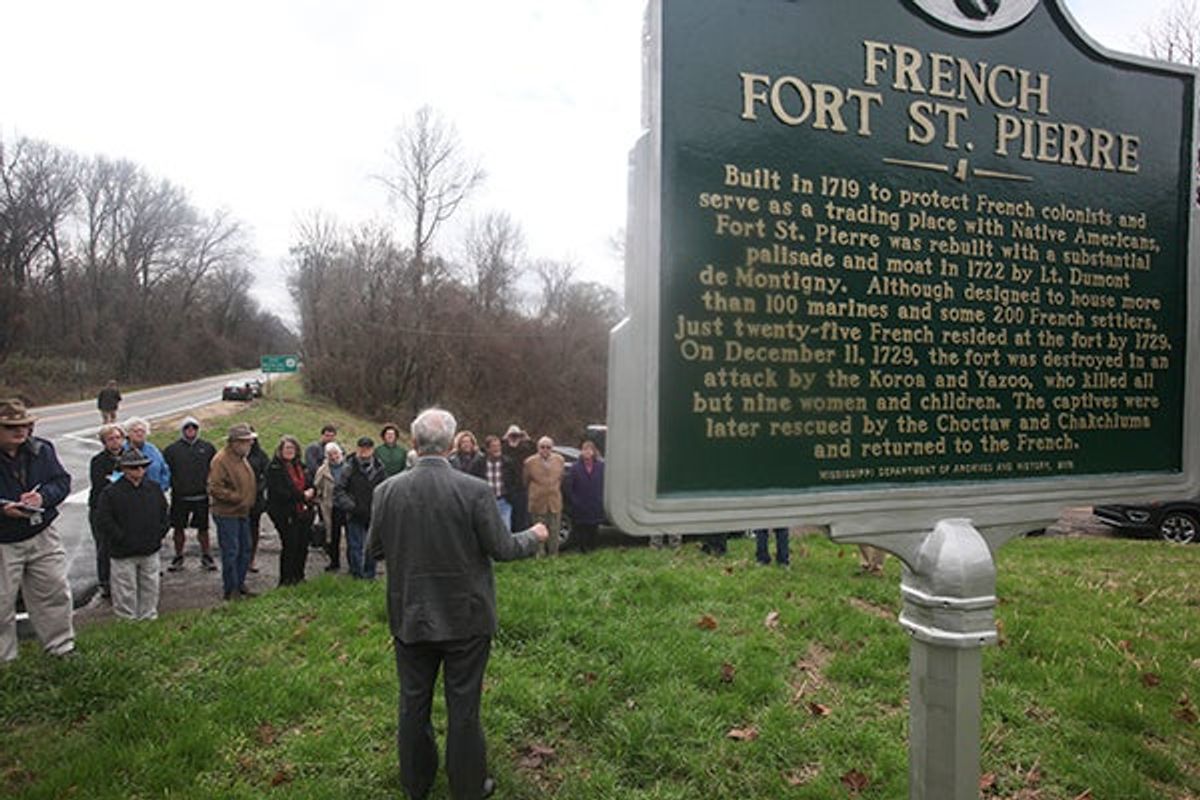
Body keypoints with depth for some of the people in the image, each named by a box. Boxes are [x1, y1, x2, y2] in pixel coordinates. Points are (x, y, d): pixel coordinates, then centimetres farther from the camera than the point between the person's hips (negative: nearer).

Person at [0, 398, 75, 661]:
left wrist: (43, 496, -18)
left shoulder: (41, 450, -2)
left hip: (42, 535, 4)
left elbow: (62, 480, 3)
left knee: (55, 592, 12)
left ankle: (61, 647, 29)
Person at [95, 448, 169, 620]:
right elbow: (104, 519, -10)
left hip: (151, 551, 4)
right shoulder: (111, 493, -8)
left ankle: (150, 618, 27)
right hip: (124, 554, -4)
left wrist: (159, 533, 3)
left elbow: (165, 514, 14)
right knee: (126, 593, 3)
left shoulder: (154, 488, 5)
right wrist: (121, 539, -13)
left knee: (150, 588, 14)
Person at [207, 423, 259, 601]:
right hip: (227, 514, -9)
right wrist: (237, 498, -21)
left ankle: (240, 584, 26)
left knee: (245, 549, 14)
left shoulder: (242, 458, 12)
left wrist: (249, 501, 13)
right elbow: (214, 488, -22)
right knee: (230, 552, -3)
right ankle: (230, 589, 8)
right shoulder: (221, 460, -17)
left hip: (243, 512, 9)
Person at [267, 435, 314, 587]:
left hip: (302, 511, 7)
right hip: (285, 514, -7)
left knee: (303, 545, 10)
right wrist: (302, 496, -16)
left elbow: (307, 484, 25)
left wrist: (310, 491, 0)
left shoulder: (299, 466, 15)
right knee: (290, 545, -4)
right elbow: (279, 493, -17)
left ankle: (298, 576, 24)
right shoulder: (274, 468, -8)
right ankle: (286, 579, 9)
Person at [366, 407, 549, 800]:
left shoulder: (387, 491, -10)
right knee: (464, 705, 12)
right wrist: (534, 536, 8)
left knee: (413, 702, 19)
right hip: (466, 619, -3)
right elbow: (502, 548, -12)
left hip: (410, 618, 3)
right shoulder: (475, 491, -19)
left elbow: (374, 549, 1)